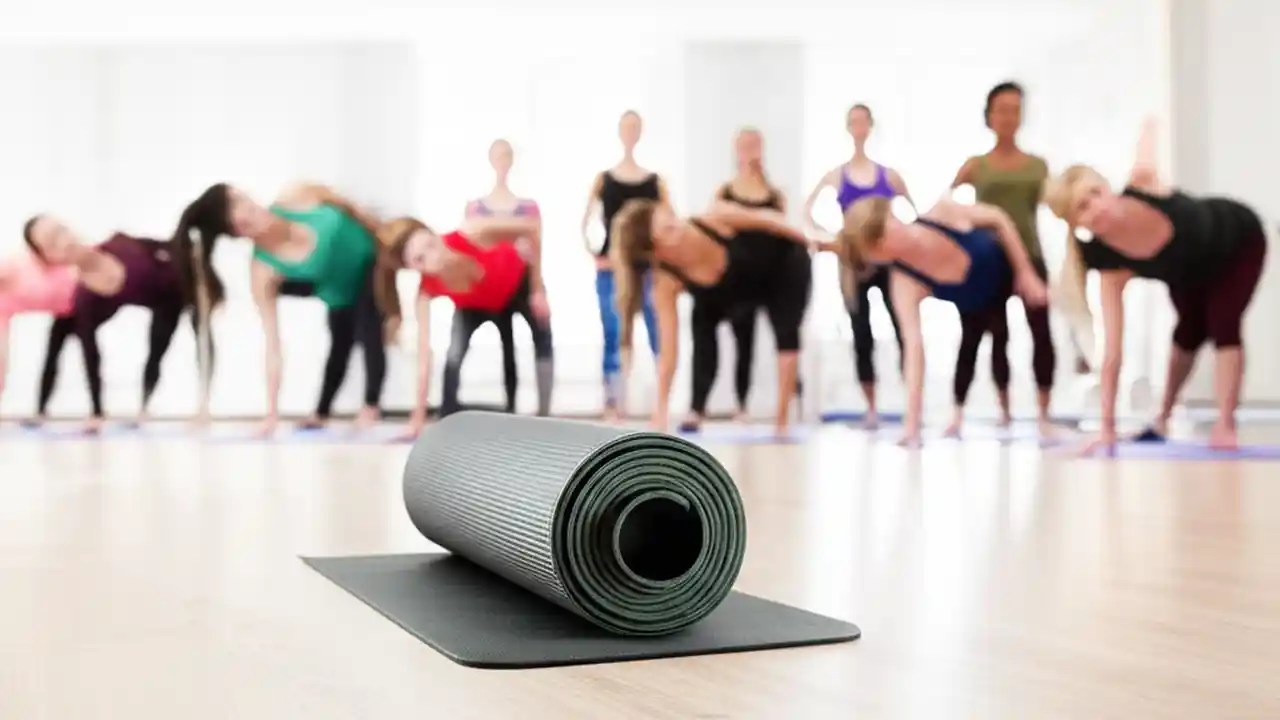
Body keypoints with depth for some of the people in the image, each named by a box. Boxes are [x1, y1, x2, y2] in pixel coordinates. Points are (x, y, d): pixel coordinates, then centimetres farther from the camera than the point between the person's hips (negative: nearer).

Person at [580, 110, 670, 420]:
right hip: (612, 269, -1)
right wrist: (593, 255, -7)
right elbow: (584, 224, 5)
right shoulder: (603, 179, 5)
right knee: (614, 338, 0)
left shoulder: (656, 181, 7)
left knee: (660, 337, -4)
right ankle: (612, 406, 5)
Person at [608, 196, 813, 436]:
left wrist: (807, 241, -4)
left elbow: (765, 218, -19)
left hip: (782, 270, -2)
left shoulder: (716, 218, -39)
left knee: (786, 332, -14)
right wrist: (660, 412, -40)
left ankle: (782, 420, -7)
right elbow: (667, 353, -36)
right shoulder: (666, 283, -37)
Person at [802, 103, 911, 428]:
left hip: (889, 261, 0)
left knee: (904, 331, -6)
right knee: (861, 337, 2)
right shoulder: (837, 176, 2)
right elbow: (807, 211, 2)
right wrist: (829, 236, -9)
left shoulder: (889, 175, 4)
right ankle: (871, 408, 11)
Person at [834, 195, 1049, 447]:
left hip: (1010, 266, 0)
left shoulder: (940, 213, -40)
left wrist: (1026, 272, -21)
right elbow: (913, 345, -45)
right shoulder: (905, 282, -39)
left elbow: (997, 218, -21)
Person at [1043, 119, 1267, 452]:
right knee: (1191, 331, 15)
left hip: (1239, 239, -2)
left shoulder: (1144, 183, -43)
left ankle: (1225, 426, -11)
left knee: (1223, 324, -17)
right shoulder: (1112, 267, -36)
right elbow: (1112, 351, -37)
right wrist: (1107, 426, -40)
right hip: (1192, 271, 2)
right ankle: (1162, 419, 37)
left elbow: (1148, 135, -18)